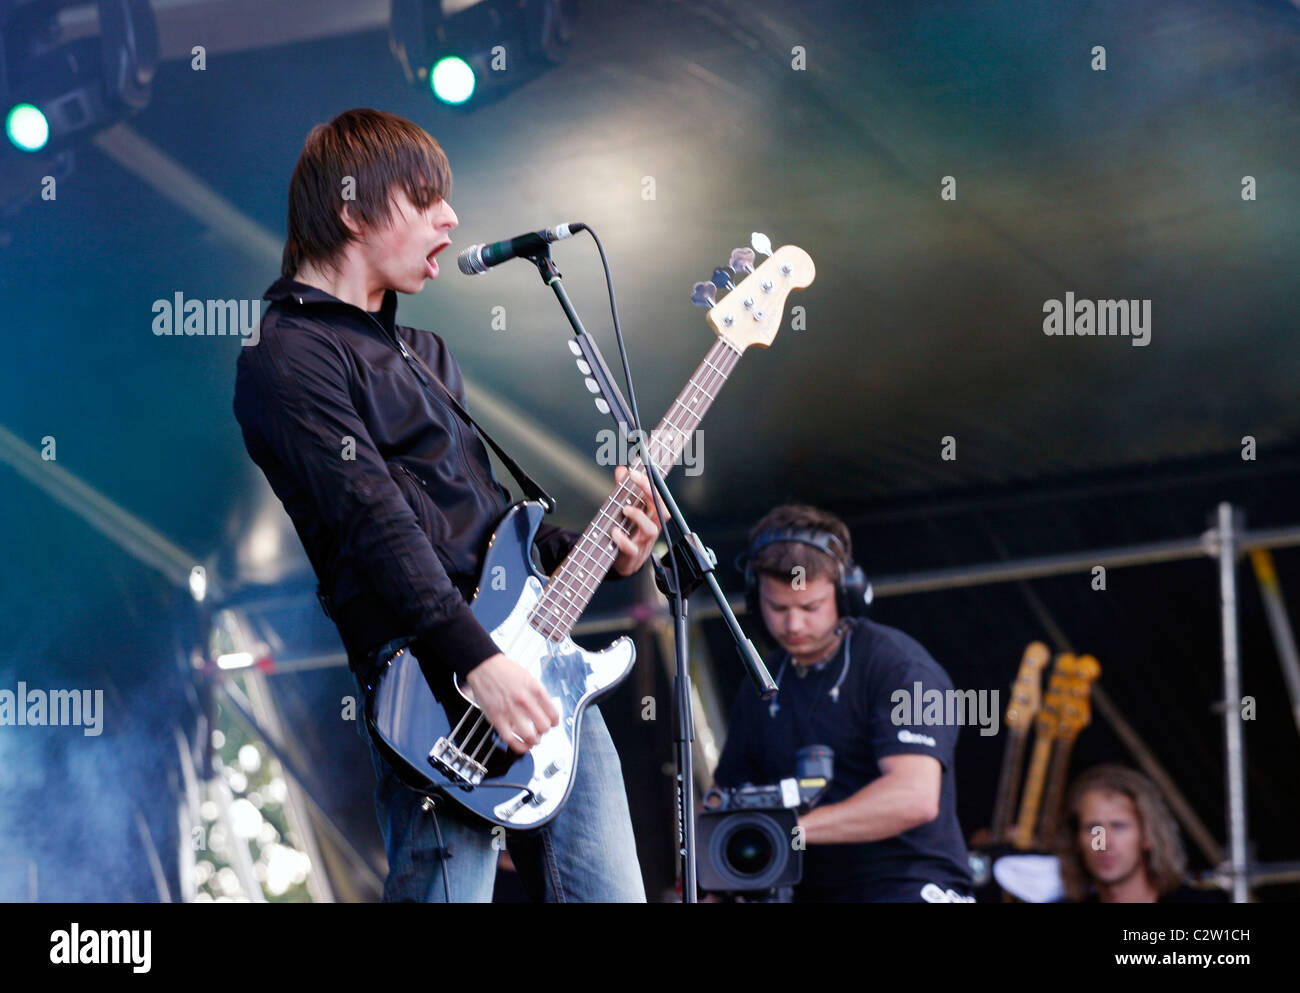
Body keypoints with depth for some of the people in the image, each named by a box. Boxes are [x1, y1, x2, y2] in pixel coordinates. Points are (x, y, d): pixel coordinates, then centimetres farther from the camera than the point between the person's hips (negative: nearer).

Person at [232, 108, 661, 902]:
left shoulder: (425, 354, 25)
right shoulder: (287, 362, -5)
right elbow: (376, 523, -17)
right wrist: (479, 660, -26)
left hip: (539, 664, 9)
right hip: (438, 685, -9)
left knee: (610, 894, 5)